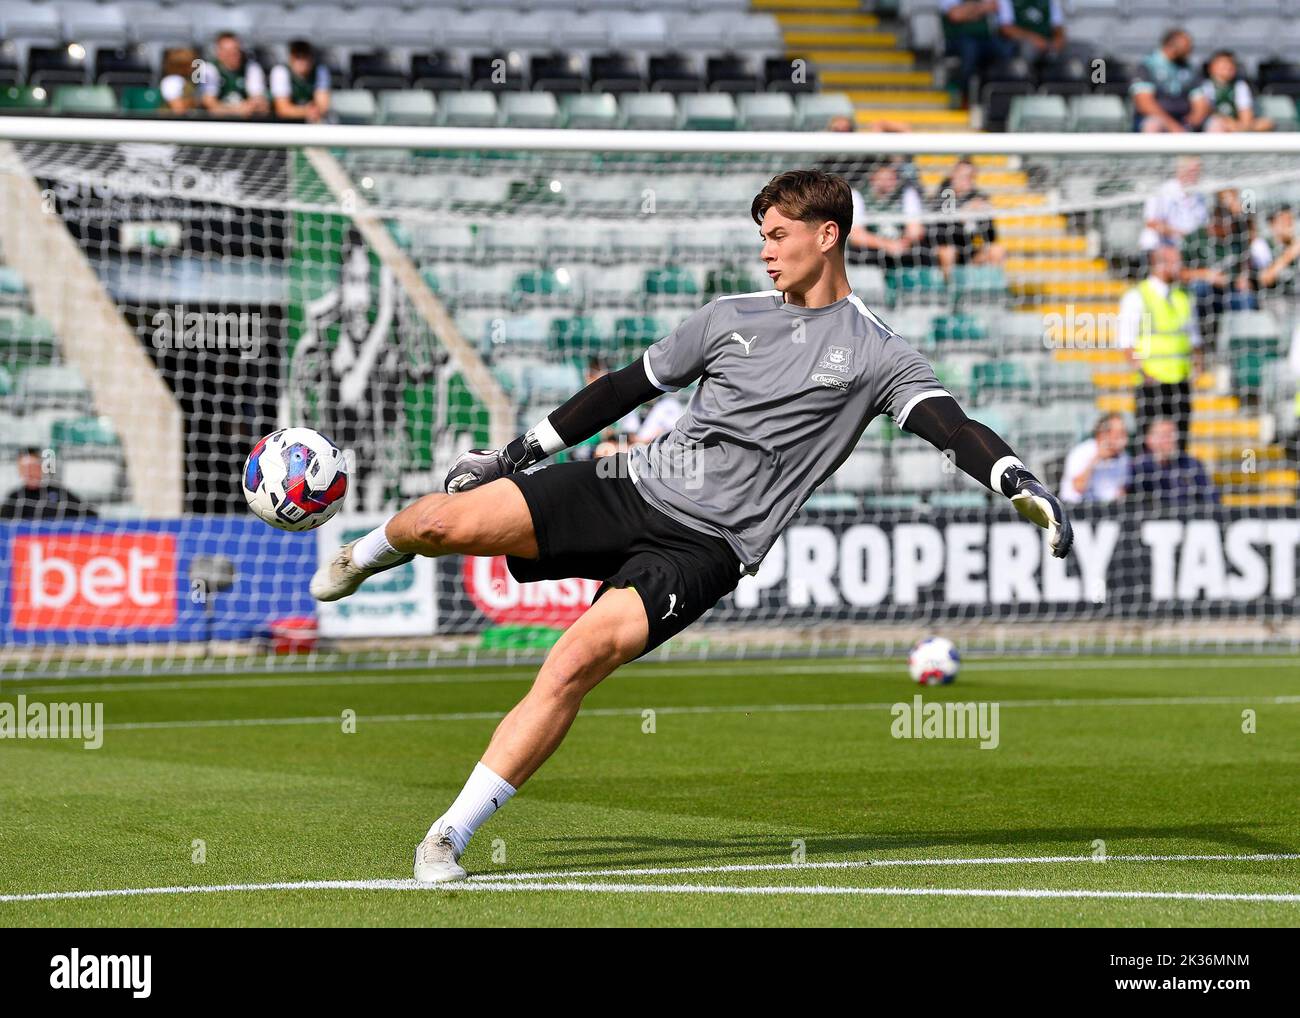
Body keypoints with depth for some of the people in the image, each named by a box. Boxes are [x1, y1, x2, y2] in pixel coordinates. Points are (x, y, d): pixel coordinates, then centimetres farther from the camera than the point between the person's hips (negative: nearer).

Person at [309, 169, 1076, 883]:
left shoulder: (876, 355, 2)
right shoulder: (732, 317, 15)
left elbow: (951, 427, -12)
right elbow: (632, 386, 24)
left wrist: (1019, 483, -32)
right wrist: (523, 450, 24)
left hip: (707, 545, -4)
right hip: (633, 484, 4)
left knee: (576, 663, -27)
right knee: (445, 522, -15)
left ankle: (451, 837, -20)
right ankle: (368, 555, 24)